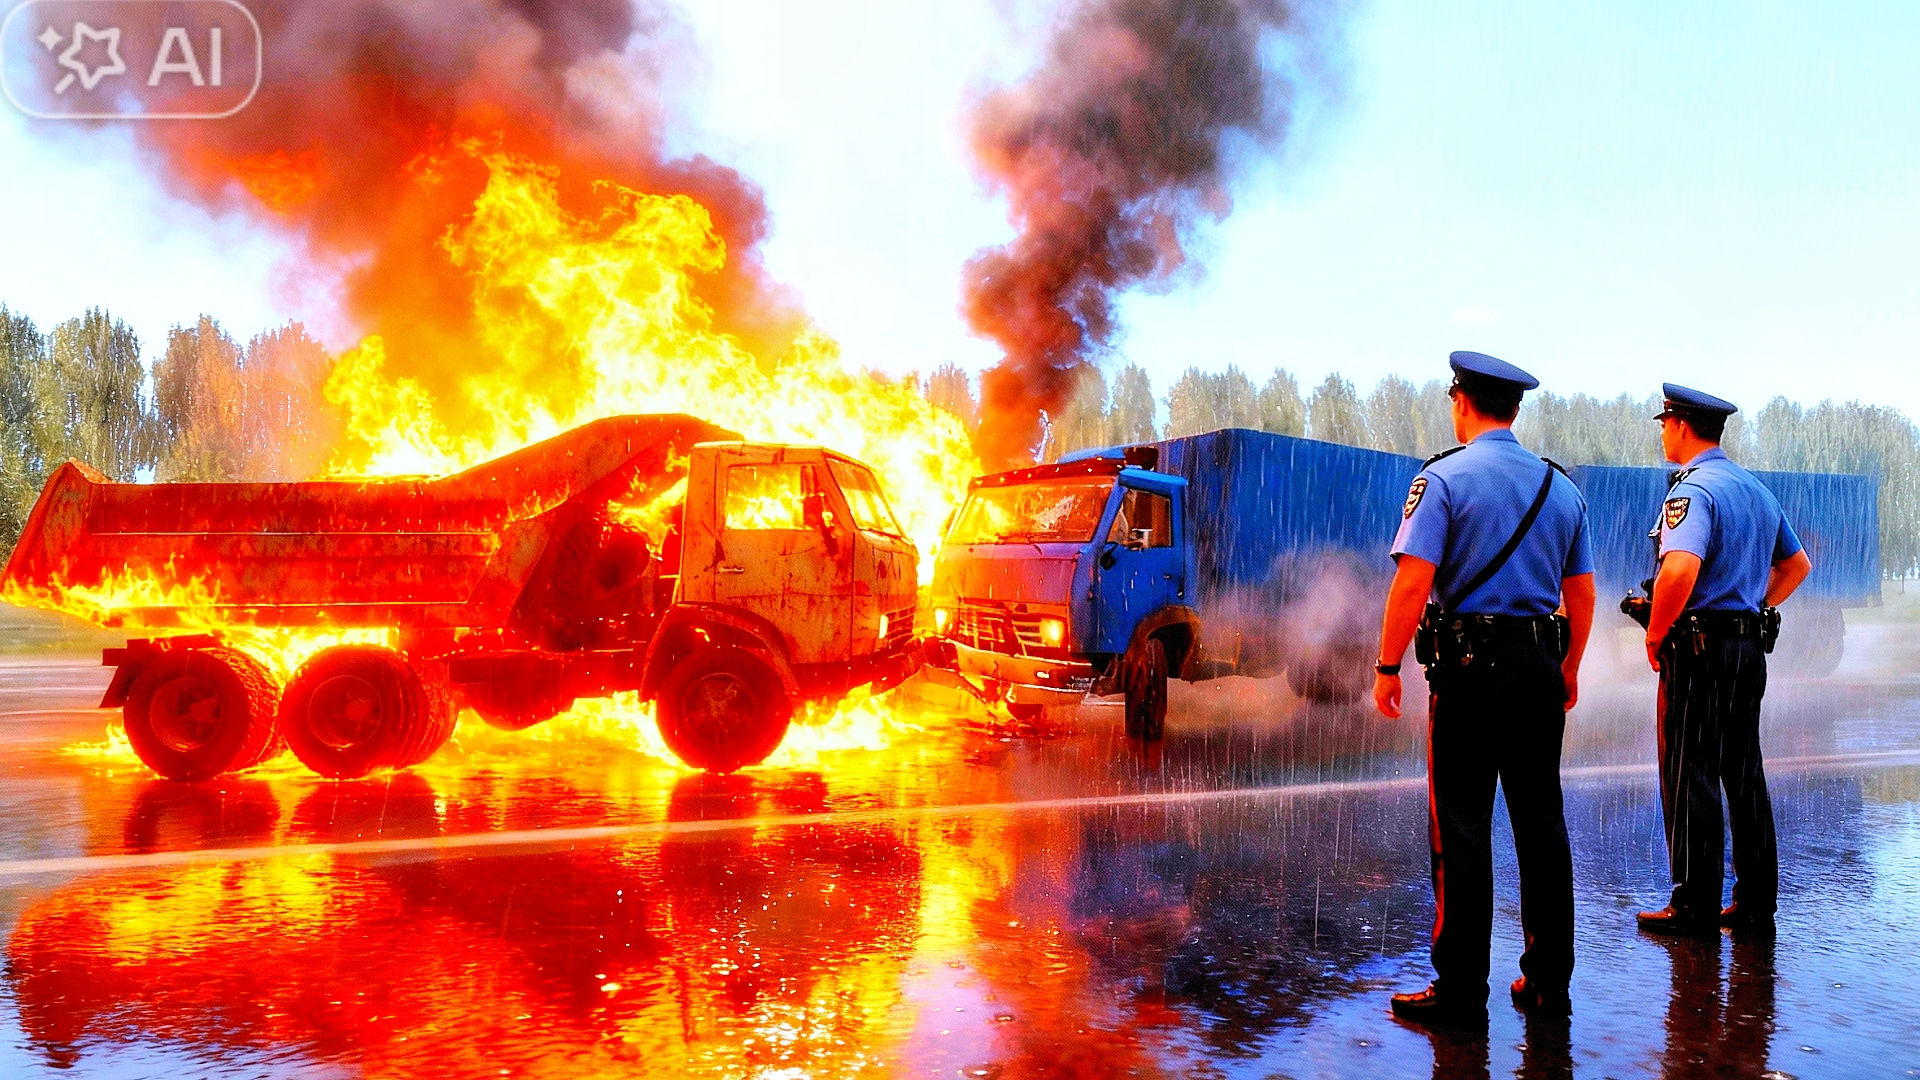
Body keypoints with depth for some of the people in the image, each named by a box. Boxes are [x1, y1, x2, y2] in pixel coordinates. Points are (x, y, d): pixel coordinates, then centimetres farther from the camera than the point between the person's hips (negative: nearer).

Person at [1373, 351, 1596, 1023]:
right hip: (1541, 665, 6)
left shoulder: (1445, 478, -7)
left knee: (1462, 830, -1)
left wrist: (1387, 667, -9)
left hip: (1470, 665, -6)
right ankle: (1549, 982, 19)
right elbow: (1582, 594, 15)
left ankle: (1461, 990, 4)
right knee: (1542, 824, 12)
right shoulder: (1562, 487, 12)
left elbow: (1413, 581, -16)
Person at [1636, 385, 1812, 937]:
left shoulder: (1693, 490, -14)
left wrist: (1655, 636, -17)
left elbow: (1681, 569, -29)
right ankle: (1756, 903, 19)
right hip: (1750, 648, 9)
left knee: (1690, 778, -3)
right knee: (1745, 776, 13)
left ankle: (1695, 907, 1)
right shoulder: (1758, 490, 15)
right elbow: (1797, 565, 25)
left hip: (1700, 648, -9)